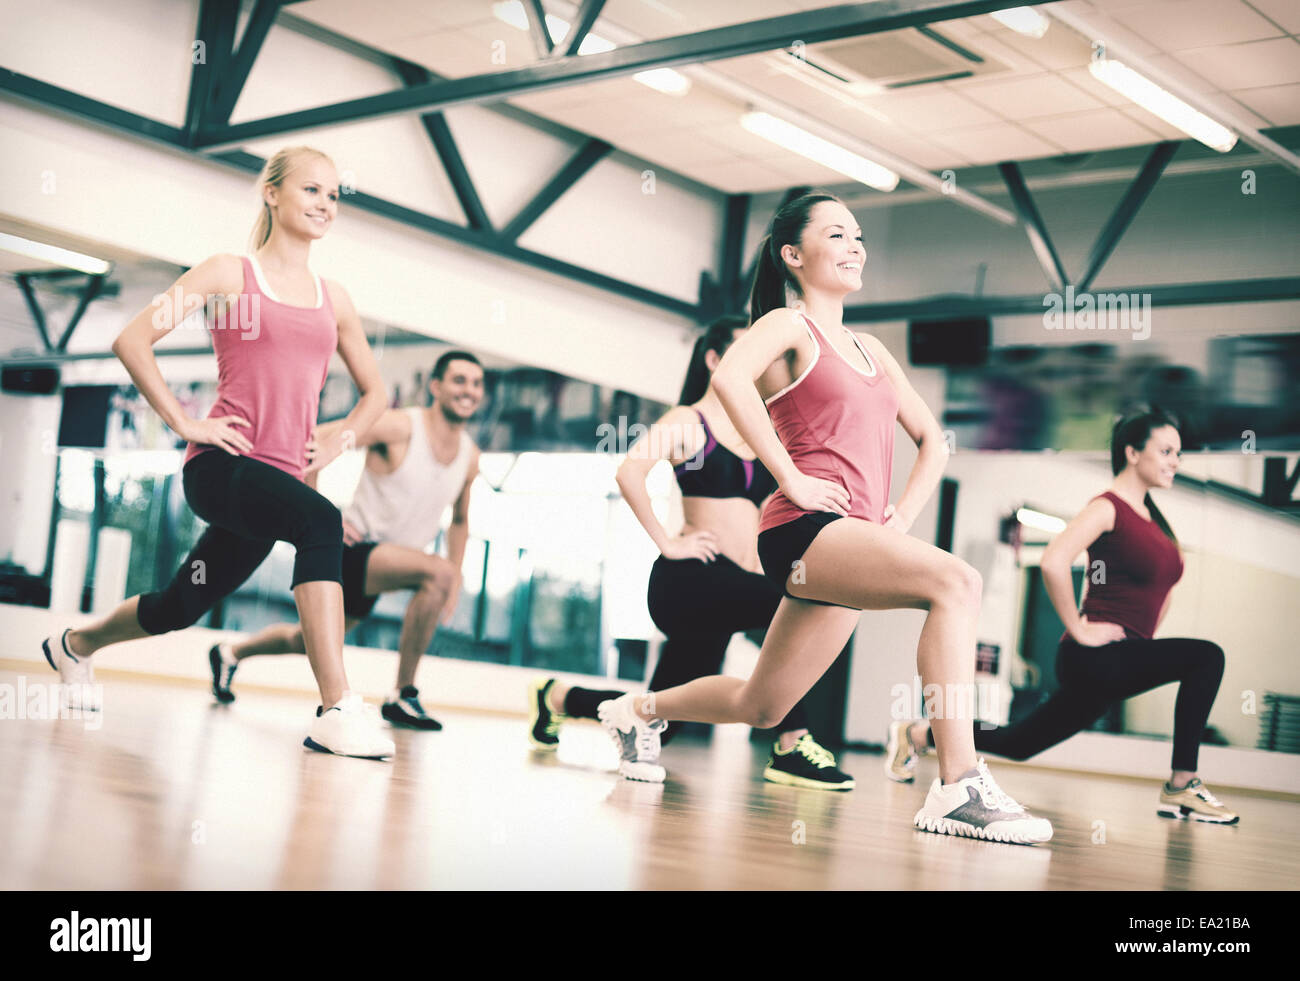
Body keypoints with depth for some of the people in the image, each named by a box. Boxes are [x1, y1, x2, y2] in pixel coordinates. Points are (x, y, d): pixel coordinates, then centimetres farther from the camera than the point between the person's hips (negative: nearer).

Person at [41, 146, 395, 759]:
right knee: (322, 524, -34)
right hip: (221, 462, -6)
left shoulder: (333, 299, 16)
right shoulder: (229, 273, 3)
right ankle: (338, 712, -37)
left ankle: (75, 644, 46)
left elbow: (374, 392, 27)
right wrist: (182, 421, -8)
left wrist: (332, 446, 13)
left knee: (180, 607, 15)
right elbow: (132, 341, -2)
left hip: (281, 475, 6)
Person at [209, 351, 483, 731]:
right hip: (353, 548, -7)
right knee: (437, 571, -31)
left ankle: (229, 654, 49)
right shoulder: (399, 427, -17)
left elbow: (459, 520, 20)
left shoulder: (470, 457, 3)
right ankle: (402, 696, -21)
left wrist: (455, 581, 11)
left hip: (381, 563, 8)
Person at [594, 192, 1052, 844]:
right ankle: (959, 786, -33)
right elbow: (729, 378, -21)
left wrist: (902, 516, 14)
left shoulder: (869, 349, 24)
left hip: (855, 543, 8)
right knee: (956, 581, -30)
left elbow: (932, 440, 30)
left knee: (760, 707, 13)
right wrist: (792, 477, -20)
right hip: (804, 528, -8)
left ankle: (639, 710, 38)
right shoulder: (788, 325, 2)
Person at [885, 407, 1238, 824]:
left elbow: (1163, 582, 33)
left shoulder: (1153, 518, 16)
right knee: (1205, 657, -22)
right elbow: (1053, 561, -25)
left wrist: (1146, 634, 20)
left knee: (1018, 744, 14)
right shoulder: (1106, 506, -10)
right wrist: (1078, 629, -20)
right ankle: (1181, 787, -16)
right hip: (1094, 658, -9)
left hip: (1125, 658, 9)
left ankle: (916, 735, 27)